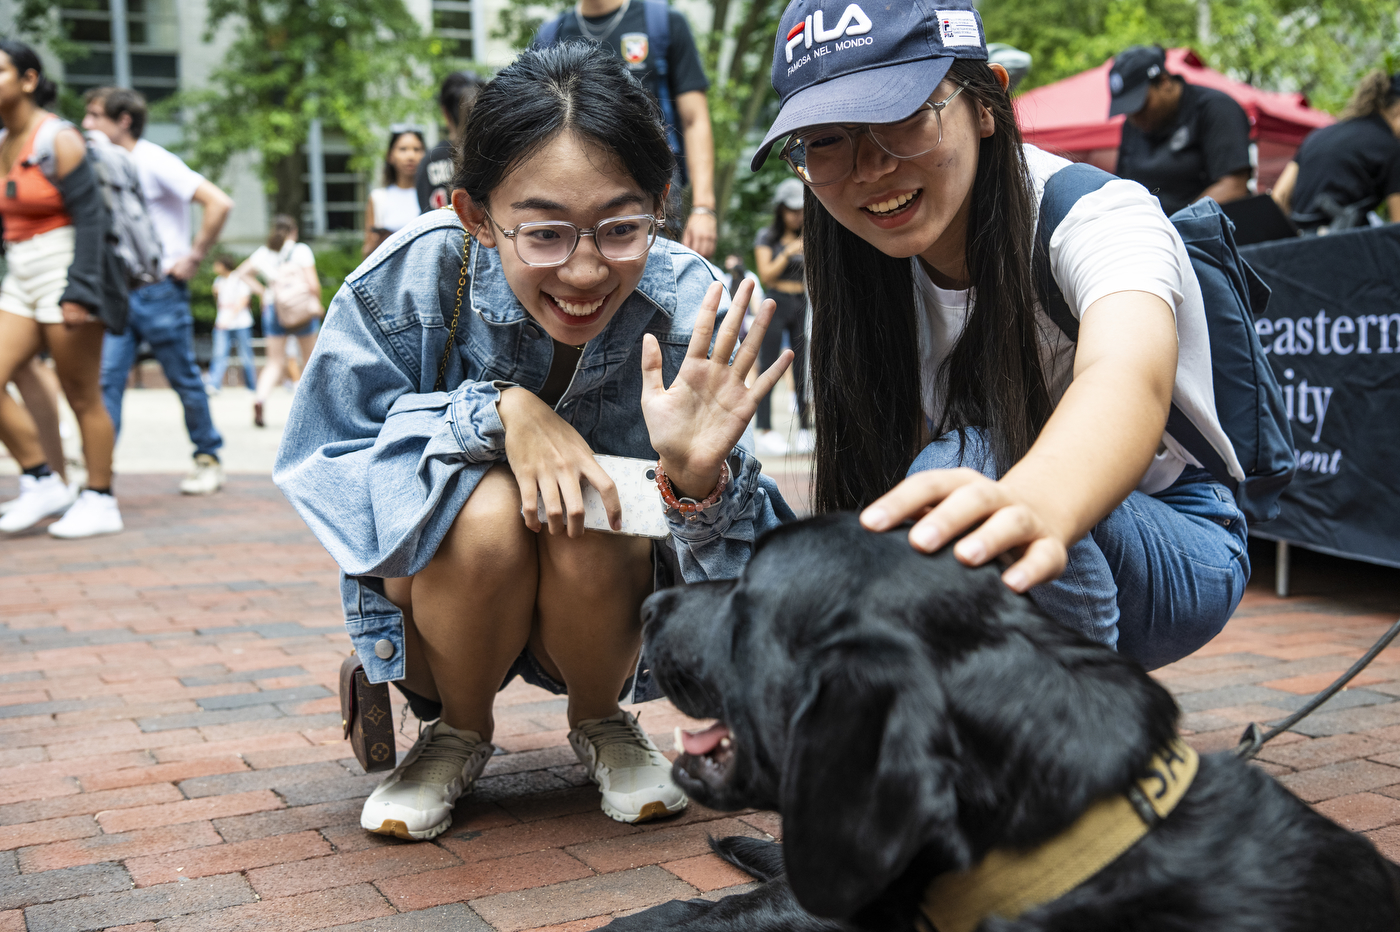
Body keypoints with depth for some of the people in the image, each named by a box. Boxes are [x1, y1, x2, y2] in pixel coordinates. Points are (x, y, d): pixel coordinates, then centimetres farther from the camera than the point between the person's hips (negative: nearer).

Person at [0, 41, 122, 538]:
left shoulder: (58, 140, -10)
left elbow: (90, 216, -15)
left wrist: (79, 292, -20)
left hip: (64, 274, -8)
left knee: (83, 397, -1)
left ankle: (100, 501, 10)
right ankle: (43, 482, 8)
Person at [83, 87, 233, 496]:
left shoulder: (154, 163, -11)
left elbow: (219, 203, -20)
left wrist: (194, 258, -16)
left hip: (160, 290, -6)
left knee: (184, 379, 5)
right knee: (107, 377, -5)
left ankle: (208, 459, 20)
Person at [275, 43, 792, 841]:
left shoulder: (687, 307, -22)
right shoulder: (417, 276, -24)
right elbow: (329, 450, -16)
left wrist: (699, 479, -43)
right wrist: (497, 410, -32)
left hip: (604, 603, 1)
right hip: (434, 589, 0)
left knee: (589, 522, -31)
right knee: (487, 512, -32)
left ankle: (602, 722, 3)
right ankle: (459, 732, 1)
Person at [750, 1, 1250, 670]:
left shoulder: (1100, 217, -24)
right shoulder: (877, 272, -7)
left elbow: (1129, 379, -47)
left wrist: (1030, 504, -69)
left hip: (1173, 549, -4)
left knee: (963, 464, -32)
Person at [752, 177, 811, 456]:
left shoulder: (806, 238, 13)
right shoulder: (767, 237, 2)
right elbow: (766, 275, -7)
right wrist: (788, 253, -17)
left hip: (802, 304, 4)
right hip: (776, 304, -4)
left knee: (803, 370, 1)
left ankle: (805, 432, 4)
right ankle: (765, 431, -5)